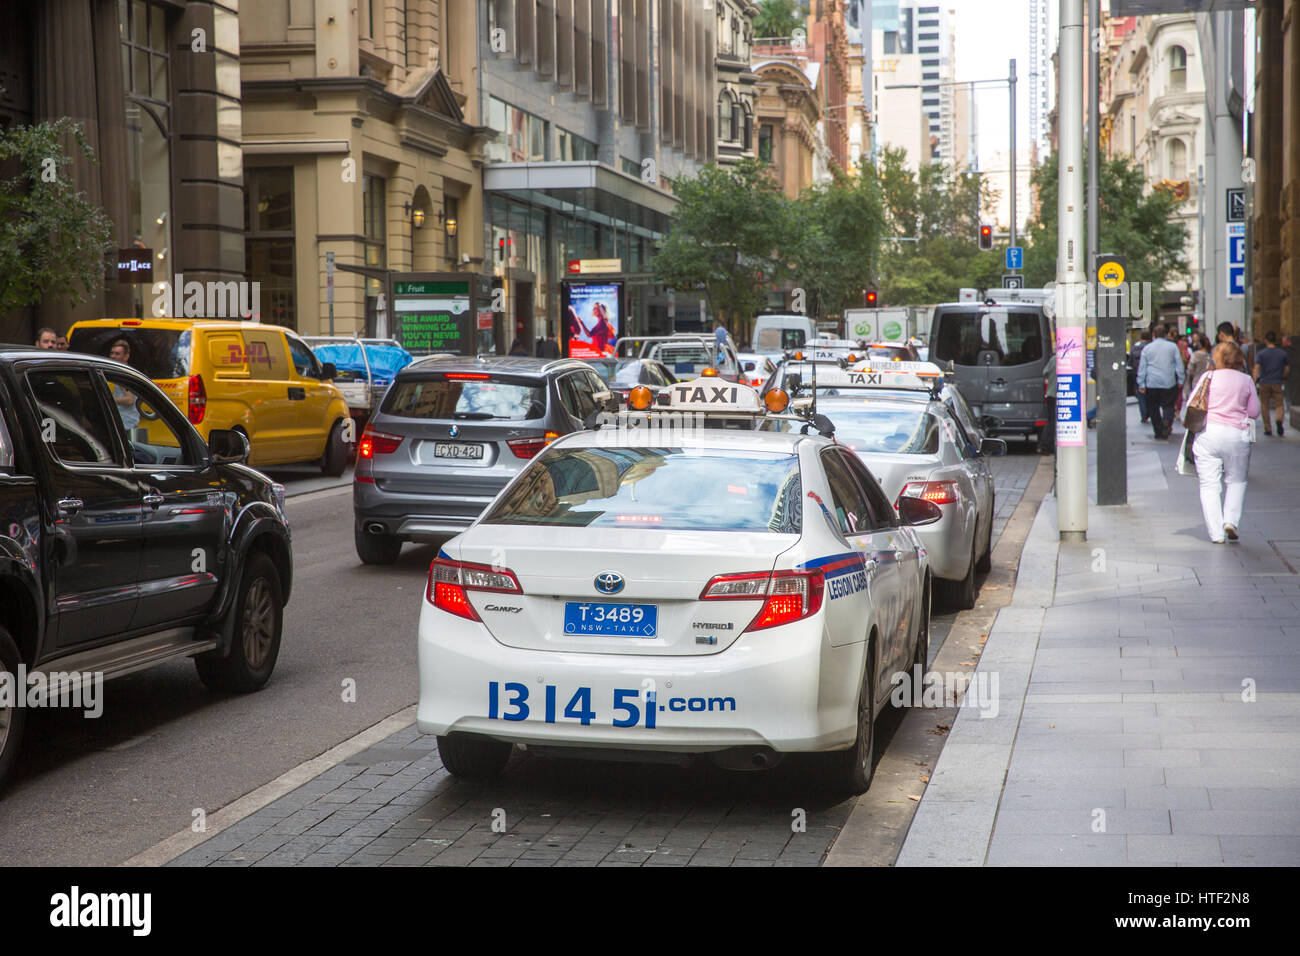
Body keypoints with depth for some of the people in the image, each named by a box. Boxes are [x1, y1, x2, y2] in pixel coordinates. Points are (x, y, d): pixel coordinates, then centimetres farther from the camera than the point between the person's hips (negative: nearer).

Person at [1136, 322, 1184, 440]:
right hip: (1169, 383, 0)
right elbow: (1179, 365, 5)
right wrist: (1180, 380, 11)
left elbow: (1142, 367, 4)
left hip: (1152, 383, 0)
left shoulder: (1147, 348, 5)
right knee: (1168, 405, 7)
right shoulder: (1172, 347, 3)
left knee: (1153, 408, 9)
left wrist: (1141, 384, 7)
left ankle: (1158, 432, 9)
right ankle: (1167, 420, -24)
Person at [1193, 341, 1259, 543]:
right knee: (1236, 481, 18)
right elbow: (1254, 411, 5)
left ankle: (1216, 533, -1)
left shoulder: (1209, 377, 0)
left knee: (1209, 485, 3)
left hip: (1208, 434, -1)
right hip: (1237, 435, 1)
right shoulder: (1246, 380, 3)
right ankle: (1231, 520, 1)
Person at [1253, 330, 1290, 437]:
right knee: (1279, 405, 4)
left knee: (1265, 406, 9)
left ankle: (1268, 429, 10)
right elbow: (1287, 370, 10)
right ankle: (1279, 420, -26)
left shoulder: (1260, 353, -2)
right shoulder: (1282, 353, 6)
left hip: (1264, 383, -1)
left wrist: (1255, 381, -16)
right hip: (1277, 383, 1)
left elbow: (1257, 368, -13)